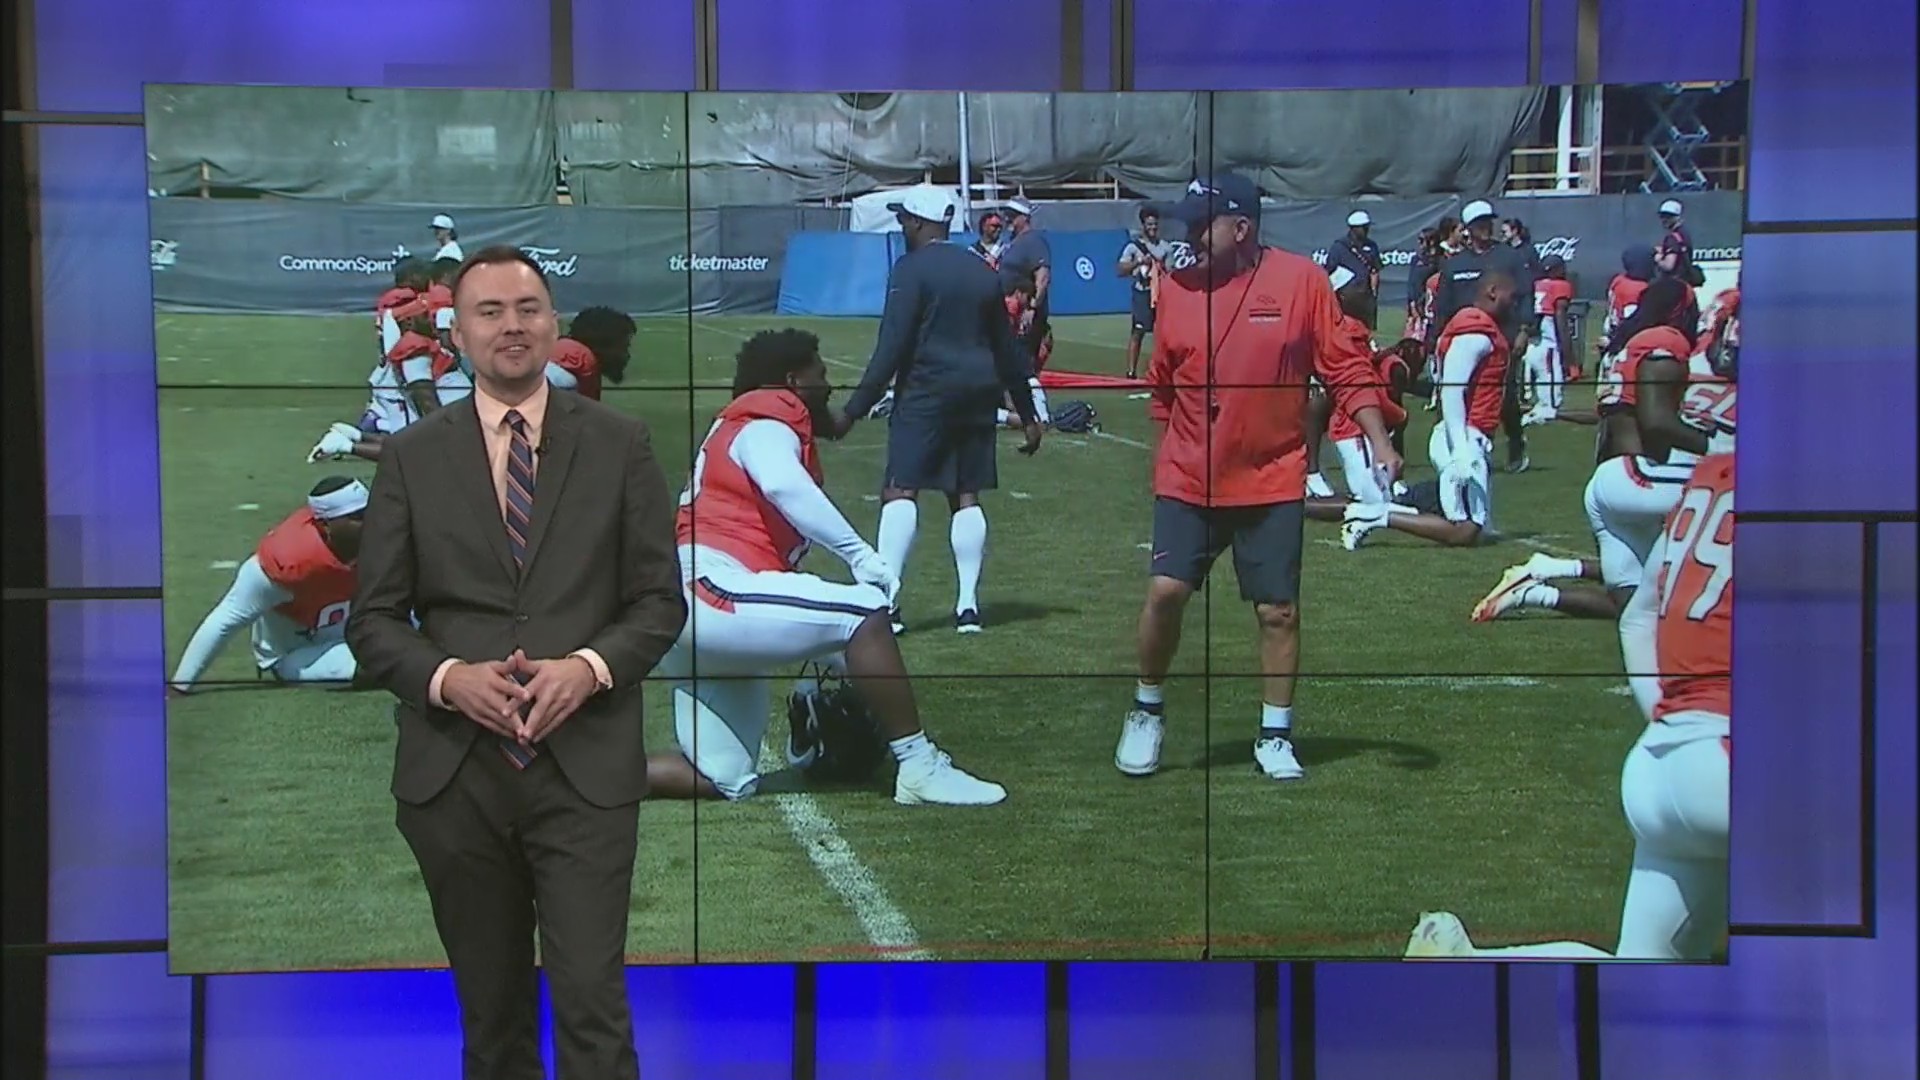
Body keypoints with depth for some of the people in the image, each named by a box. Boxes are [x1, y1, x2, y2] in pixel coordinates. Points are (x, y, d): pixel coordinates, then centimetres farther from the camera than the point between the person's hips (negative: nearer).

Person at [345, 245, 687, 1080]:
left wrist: (590, 666, -14)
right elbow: (373, 619, 6)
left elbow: (660, 600, 5)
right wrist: (449, 678, -13)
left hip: (584, 769, -1)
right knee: (491, 1012, 11)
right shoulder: (412, 457, 7)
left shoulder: (619, 445, 6)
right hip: (453, 773, 2)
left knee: (592, 1004, -9)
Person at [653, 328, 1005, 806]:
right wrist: (860, 553, -23)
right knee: (864, 612, -17)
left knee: (723, 781, 10)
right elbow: (782, 485, -23)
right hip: (709, 590, -10)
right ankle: (919, 767, -16)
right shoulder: (766, 420, 1)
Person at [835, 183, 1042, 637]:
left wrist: (855, 409, -13)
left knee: (900, 492, -9)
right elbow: (1007, 349, 19)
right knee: (966, 496, 9)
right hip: (979, 394, 7)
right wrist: (1027, 413, 24)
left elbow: (892, 347, -13)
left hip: (927, 393, -6)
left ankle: (885, 600, -20)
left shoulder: (912, 269, -5)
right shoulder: (983, 272, 16)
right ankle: (968, 605, 5)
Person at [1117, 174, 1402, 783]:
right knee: (1165, 591, -8)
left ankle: (1275, 736, 18)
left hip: (1273, 483, -1)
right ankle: (1147, 712, 14)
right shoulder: (1176, 288, 2)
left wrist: (1378, 442, -9)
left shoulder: (1301, 280, -5)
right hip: (1188, 481, 1)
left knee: (1279, 610, 3)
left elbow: (1345, 368, -2)